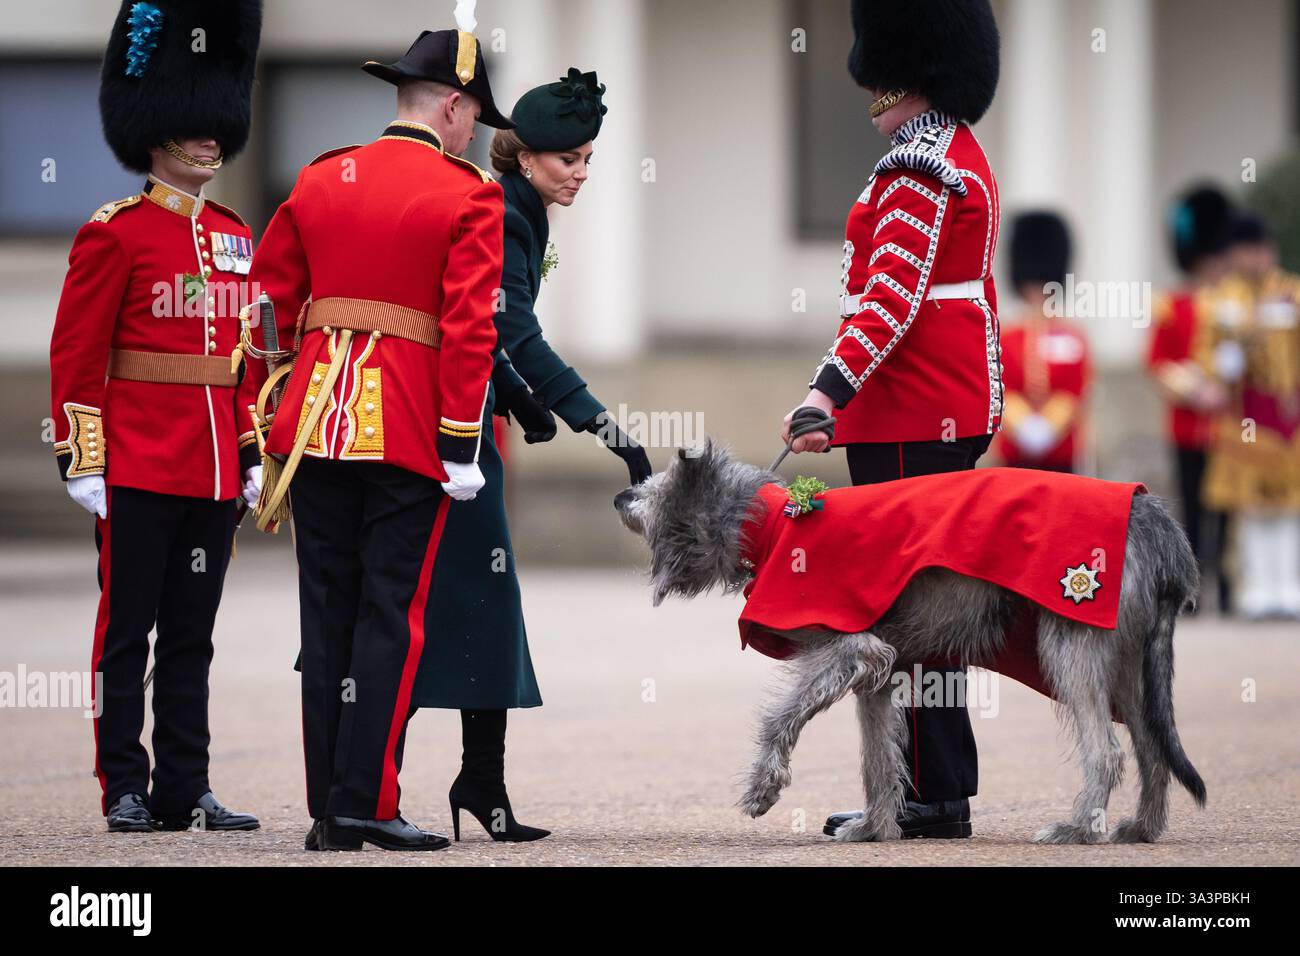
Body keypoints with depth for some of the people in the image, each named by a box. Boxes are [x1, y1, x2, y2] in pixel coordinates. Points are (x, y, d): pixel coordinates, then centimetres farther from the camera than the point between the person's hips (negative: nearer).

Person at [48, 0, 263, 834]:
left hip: (213, 474, 6)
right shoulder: (114, 235, -6)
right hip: (138, 470, -6)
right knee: (128, 630, 0)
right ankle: (125, 789, 4)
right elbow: (76, 356, -8)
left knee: (192, 635, 9)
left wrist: (251, 457, 14)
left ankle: (185, 790, 12)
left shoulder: (235, 239, 13)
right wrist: (82, 460, -12)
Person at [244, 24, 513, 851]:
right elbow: (470, 326, -12)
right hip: (407, 433, -5)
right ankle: (366, 805, -7)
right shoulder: (468, 198, -5)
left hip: (317, 421, 5)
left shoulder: (318, 181, 10)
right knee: (392, 614, -2)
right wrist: (461, 444, -11)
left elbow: (272, 298, 13)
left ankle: (327, 810, 10)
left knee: (327, 615, 8)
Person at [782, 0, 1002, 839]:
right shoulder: (965, 157, 17)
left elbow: (893, 298, -24)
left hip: (911, 418, -11)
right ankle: (944, 790, 16)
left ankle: (930, 798, -7)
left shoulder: (918, 169, -15)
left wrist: (830, 390, -32)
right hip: (957, 406, 11)